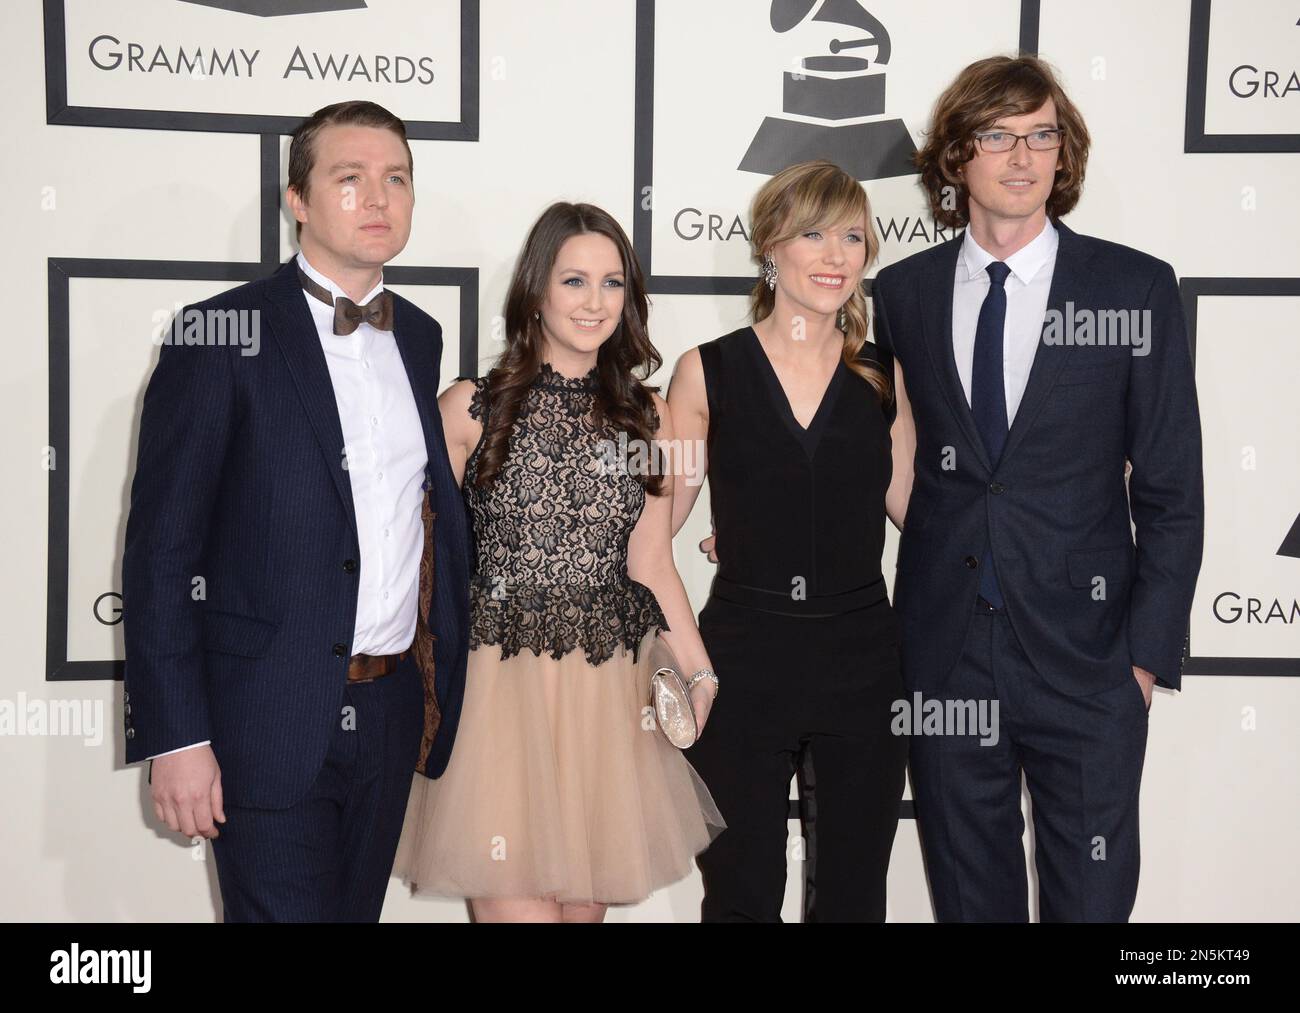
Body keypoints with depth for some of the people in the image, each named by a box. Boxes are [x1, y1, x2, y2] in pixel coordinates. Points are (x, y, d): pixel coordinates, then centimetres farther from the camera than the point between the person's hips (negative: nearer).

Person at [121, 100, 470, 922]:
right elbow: (161, 549, -10)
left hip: (391, 711, 6)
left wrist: (441, 679, 12)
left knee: (357, 908, 16)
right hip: (272, 721, -5)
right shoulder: (222, 336, -9)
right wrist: (176, 736, -14)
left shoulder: (420, 337, 10)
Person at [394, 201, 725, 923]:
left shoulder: (646, 416, 8)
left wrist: (699, 673, -3)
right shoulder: (470, 409, 0)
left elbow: (650, 562, 8)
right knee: (516, 901, -7)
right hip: (499, 686, -3)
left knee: (585, 902, 10)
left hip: (609, 692, 3)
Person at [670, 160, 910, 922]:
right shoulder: (708, 372, 0)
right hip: (744, 660, -2)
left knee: (855, 896, 13)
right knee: (740, 896, 8)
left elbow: (916, 505, 10)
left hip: (863, 663, 2)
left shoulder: (882, 380, 6)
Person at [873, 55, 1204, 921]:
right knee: (967, 891, 15)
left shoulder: (1137, 289, -3)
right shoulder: (902, 292, 3)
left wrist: (1151, 649, -5)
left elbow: (1171, 488, -2)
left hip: (1086, 654, -2)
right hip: (944, 655, 2)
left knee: (1091, 896, 9)